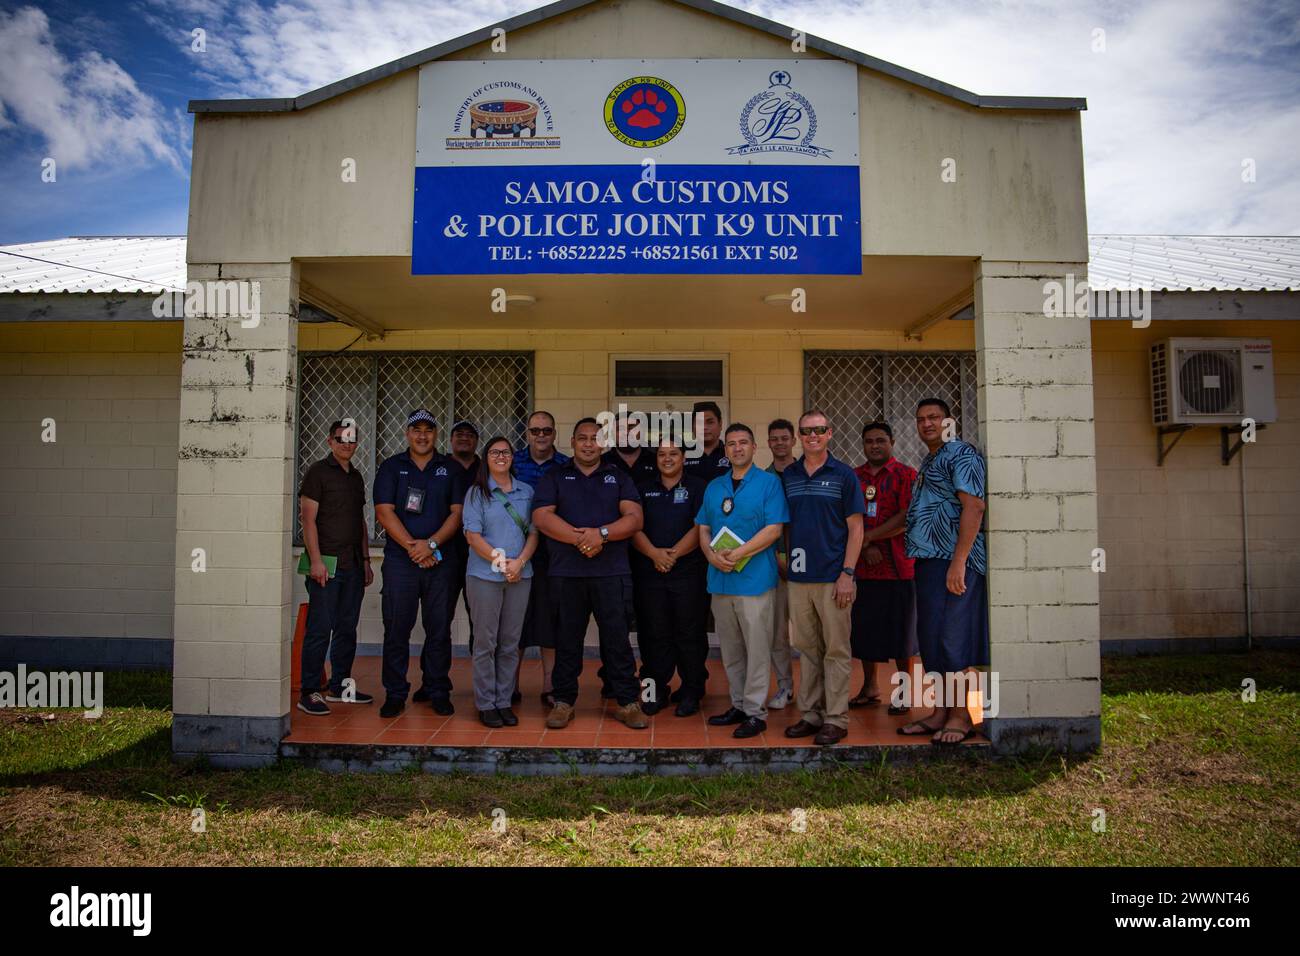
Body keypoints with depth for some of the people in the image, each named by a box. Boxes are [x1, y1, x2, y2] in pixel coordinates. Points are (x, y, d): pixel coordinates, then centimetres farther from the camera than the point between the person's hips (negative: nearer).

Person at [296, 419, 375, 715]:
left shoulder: (356, 477, 17)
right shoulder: (318, 473, -3)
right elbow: (308, 519, -10)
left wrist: (366, 561, 17)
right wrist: (316, 561, -17)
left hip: (353, 566, 7)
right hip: (326, 564, -7)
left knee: (347, 628, 11)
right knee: (320, 629, -6)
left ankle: (340, 686, 20)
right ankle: (309, 692, 1)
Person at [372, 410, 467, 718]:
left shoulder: (451, 469, 9)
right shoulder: (392, 467, 7)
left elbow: (457, 513, 2)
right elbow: (384, 511, -1)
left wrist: (431, 544, -12)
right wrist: (412, 547, -10)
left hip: (440, 561, 1)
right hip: (399, 561, 0)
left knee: (439, 629, 4)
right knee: (396, 629, 1)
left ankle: (437, 691, 15)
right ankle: (395, 695, 11)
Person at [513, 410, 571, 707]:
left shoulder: (567, 467, 5)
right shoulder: (512, 462, 6)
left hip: (553, 554, 0)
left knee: (550, 619, 4)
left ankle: (549, 687, 15)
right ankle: (511, 685, 17)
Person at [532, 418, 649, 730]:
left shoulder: (618, 478, 13)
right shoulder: (554, 478, 10)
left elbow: (634, 518, 1)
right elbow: (541, 517, -4)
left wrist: (601, 533, -16)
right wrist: (579, 538, -15)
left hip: (612, 573, 0)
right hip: (566, 573, 0)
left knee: (617, 638, 0)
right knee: (567, 639, 7)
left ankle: (628, 703, 8)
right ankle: (564, 701, 18)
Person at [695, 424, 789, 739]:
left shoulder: (769, 482, -2)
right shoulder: (714, 487, 14)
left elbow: (774, 529, -10)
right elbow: (703, 529, 12)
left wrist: (737, 554, -17)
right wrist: (712, 556, -8)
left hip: (754, 579, -5)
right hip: (720, 580, 5)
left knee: (757, 649, 0)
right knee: (730, 650, 12)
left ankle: (755, 712, 8)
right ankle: (738, 705, 24)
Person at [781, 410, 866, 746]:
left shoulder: (844, 475, -1)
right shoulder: (788, 476, 10)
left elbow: (855, 528, -3)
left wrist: (847, 573, -10)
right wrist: (787, 561, 7)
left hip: (833, 577, -4)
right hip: (798, 577, 4)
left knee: (836, 650, 2)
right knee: (806, 648, 11)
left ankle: (835, 718, 10)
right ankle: (810, 714, 21)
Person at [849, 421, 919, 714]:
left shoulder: (906, 475, -1)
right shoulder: (853, 477, 12)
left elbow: (907, 518, -12)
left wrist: (868, 536, -12)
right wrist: (866, 547, -9)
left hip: (898, 566, -4)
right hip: (862, 566, 4)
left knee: (900, 631, 2)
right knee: (864, 629, 10)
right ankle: (869, 688, 23)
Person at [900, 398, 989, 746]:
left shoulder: (961, 454, -8)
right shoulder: (928, 462, 21)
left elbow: (974, 506, -18)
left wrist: (958, 562, -24)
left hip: (952, 561, -9)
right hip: (928, 561, 9)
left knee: (950, 639, -6)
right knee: (933, 640, 11)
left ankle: (960, 716, 5)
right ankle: (941, 712, 19)